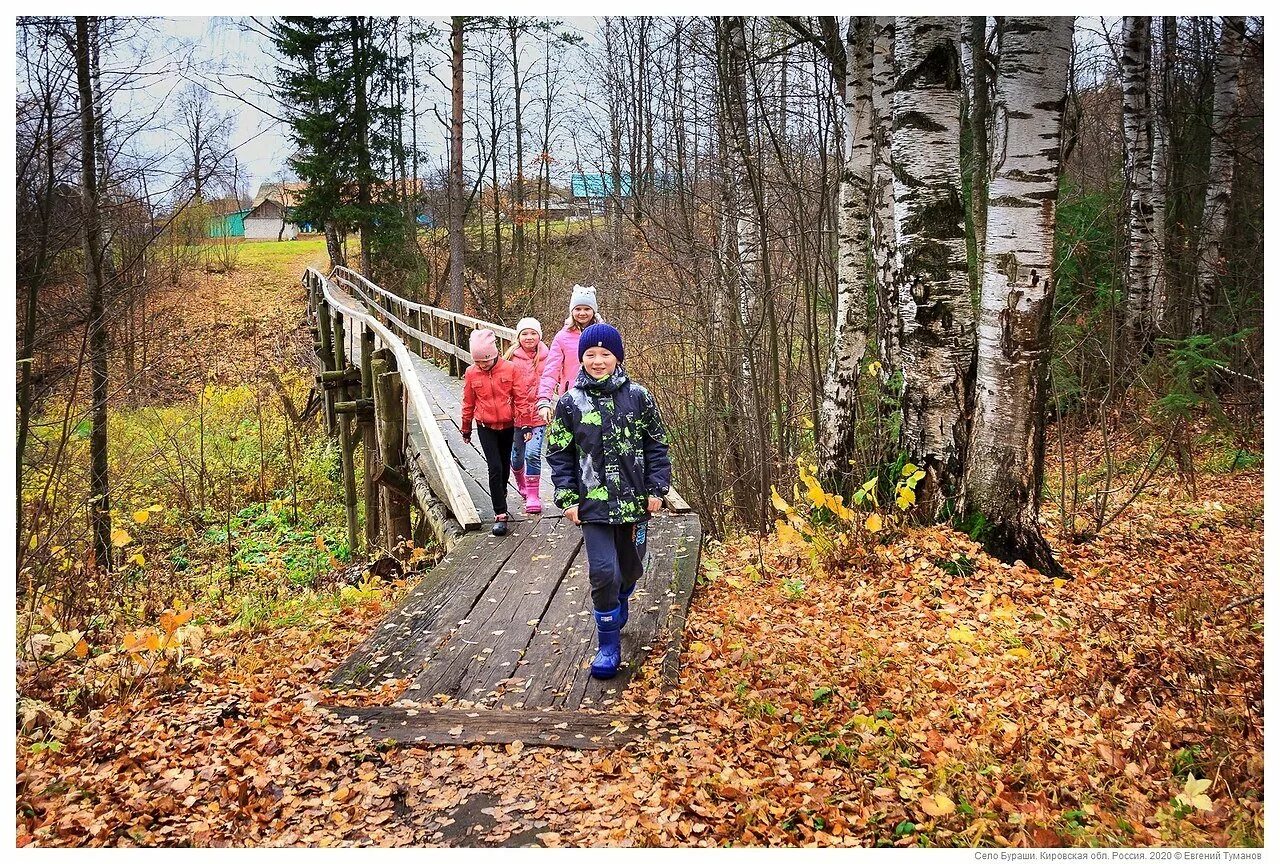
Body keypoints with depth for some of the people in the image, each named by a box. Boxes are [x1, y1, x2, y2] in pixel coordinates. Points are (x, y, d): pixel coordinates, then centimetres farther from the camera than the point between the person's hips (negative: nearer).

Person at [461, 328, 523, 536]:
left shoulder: (510, 368, -10)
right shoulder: (471, 373, -6)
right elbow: (468, 403, 5)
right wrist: (466, 429, 13)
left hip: (508, 425, 1)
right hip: (486, 427, -1)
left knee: (505, 464, 17)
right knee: (495, 467, -10)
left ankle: (501, 494, 44)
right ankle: (500, 514, -8)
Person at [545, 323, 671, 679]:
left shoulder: (638, 396, -1)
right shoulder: (570, 403, -2)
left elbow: (657, 445, 5)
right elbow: (559, 455, 3)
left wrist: (657, 489, -1)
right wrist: (568, 499, -5)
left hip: (634, 501, 2)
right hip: (593, 503, -2)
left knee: (630, 568, 17)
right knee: (604, 572, -11)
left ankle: (617, 608, 49)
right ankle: (609, 645, 4)